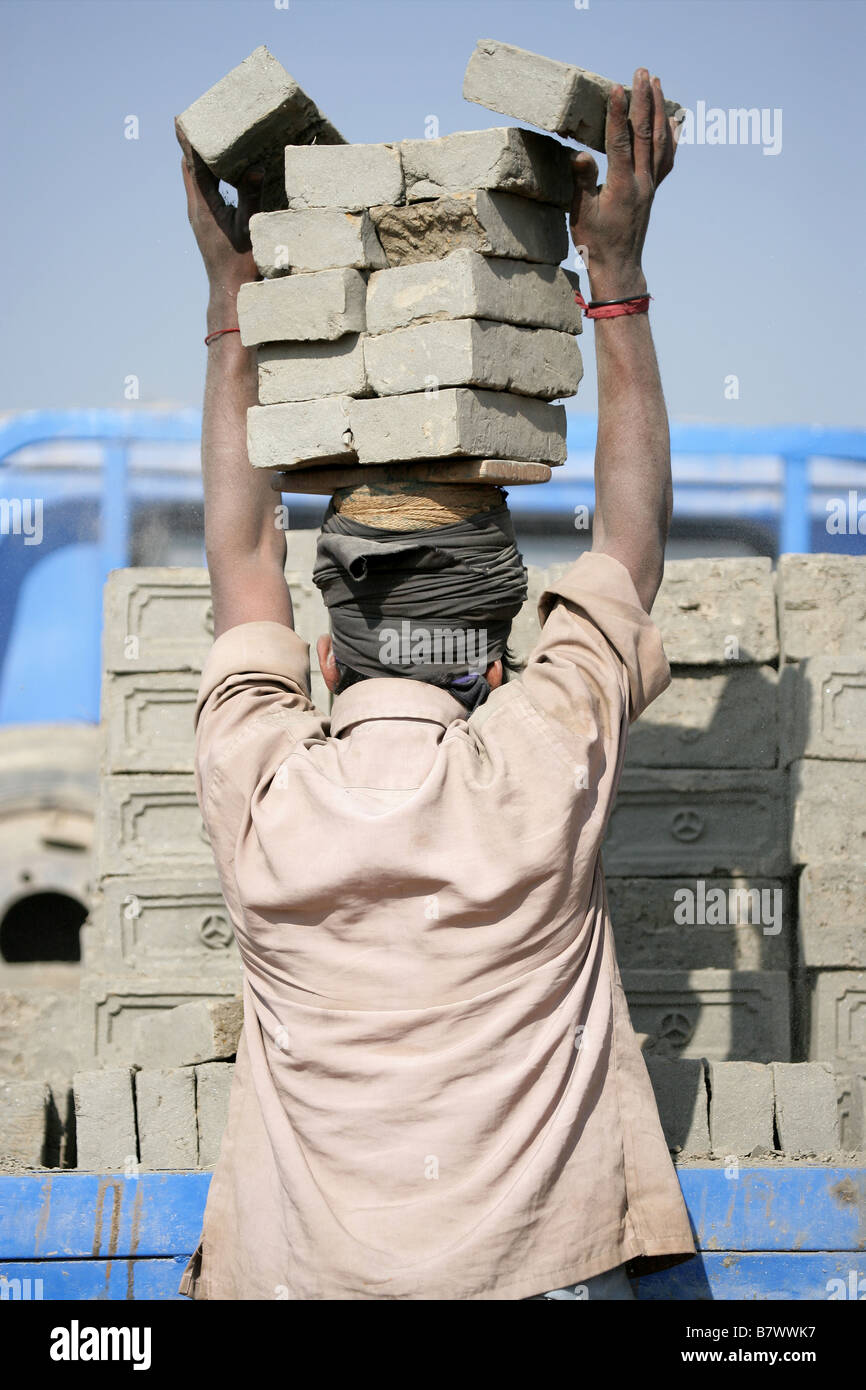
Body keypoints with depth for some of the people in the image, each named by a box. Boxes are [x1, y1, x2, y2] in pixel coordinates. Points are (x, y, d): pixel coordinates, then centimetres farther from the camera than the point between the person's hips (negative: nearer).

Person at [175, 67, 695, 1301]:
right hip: (540, 1262, -1)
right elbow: (634, 535, 6)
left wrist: (234, 298, 19)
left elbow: (243, 554, 12)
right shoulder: (543, 768, -10)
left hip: (303, 1269, 2)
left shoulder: (257, 792, -6)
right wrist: (618, 273, 14)